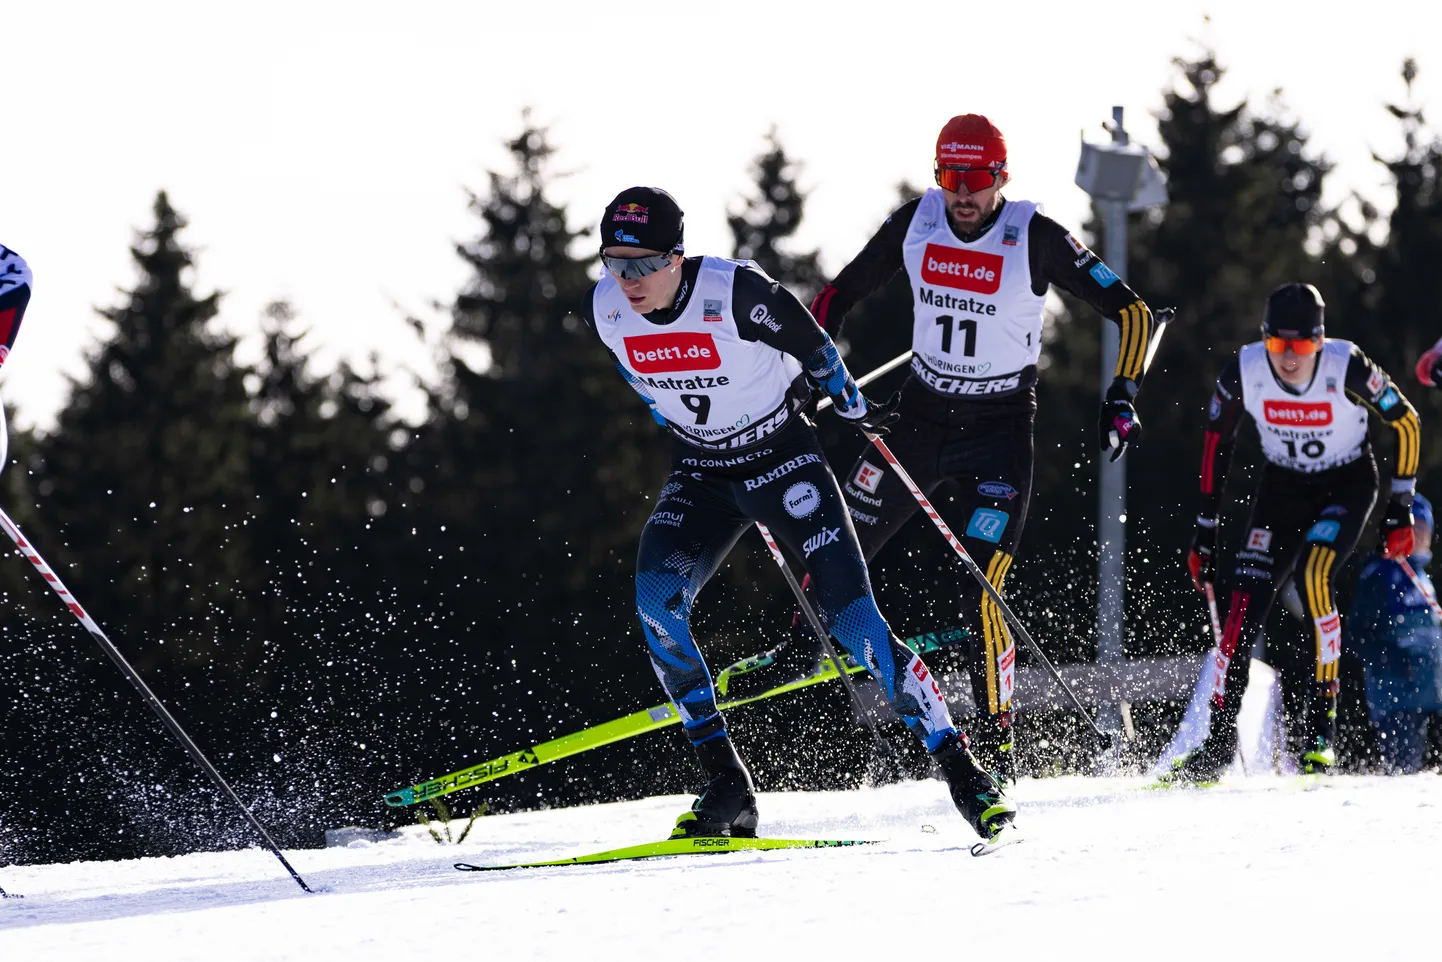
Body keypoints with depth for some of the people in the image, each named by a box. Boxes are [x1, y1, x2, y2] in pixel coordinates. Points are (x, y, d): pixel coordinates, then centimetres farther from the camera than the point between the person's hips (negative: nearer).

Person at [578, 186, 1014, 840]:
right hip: (700, 475, 4)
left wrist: (851, 406, 7)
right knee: (656, 602, -20)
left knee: (854, 620, -13)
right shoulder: (604, 311, -13)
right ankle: (728, 788, -14)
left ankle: (961, 770, -4)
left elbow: (811, 346, -8)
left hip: (783, 461, -4)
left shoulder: (737, 293, -27)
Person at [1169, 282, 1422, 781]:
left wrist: (1401, 509, -9)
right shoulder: (1244, 371, -20)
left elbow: (1406, 424, -11)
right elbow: (1216, 444, -4)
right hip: (1282, 486, 3)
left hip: (1347, 483, -3)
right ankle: (1219, 740, -3)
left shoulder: (1348, 368, -28)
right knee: (1246, 599, -10)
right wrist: (1205, 532, -2)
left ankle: (1321, 725, -20)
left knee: (1314, 575, -28)